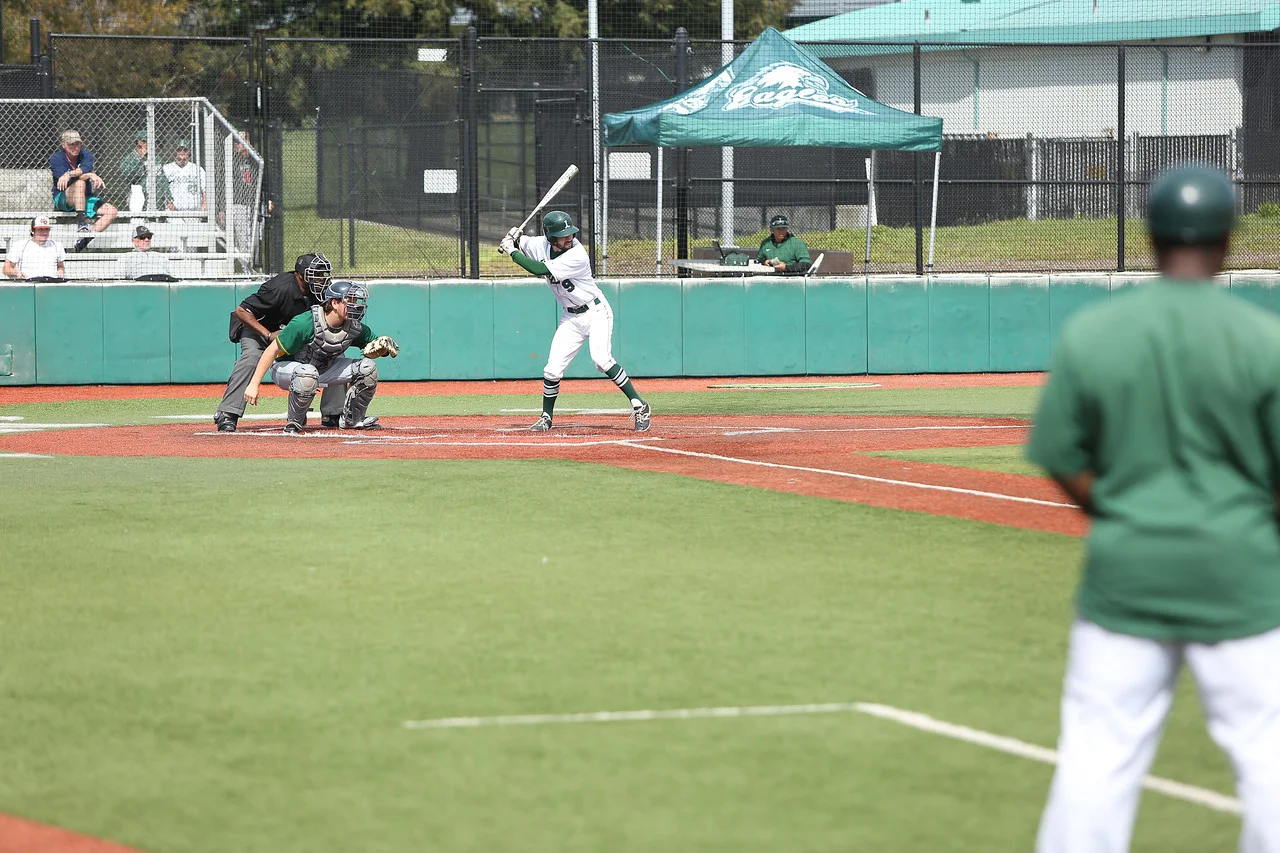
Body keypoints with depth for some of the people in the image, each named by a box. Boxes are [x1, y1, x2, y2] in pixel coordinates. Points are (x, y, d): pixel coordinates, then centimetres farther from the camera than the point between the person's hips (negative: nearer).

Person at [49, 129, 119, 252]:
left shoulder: (86, 154, 4)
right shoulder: (56, 158, -6)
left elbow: (86, 168, -20)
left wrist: (69, 174, -38)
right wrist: (91, 175, -28)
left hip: (85, 200, 5)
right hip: (62, 199, -5)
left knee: (112, 211, -16)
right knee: (80, 183, -34)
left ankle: (84, 240, -26)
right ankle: (81, 221, -41)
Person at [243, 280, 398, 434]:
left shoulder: (356, 328, -12)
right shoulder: (305, 323, -31)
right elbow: (272, 350, -28)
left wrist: (382, 348, -22)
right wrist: (254, 384, -31)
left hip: (324, 369, 6)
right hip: (285, 368, -6)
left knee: (367, 367, -10)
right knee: (308, 373, -42)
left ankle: (352, 419, 11)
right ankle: (294, 422, -17)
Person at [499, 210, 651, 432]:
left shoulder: (576, 255, -26)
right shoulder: (540, 245, -6)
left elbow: (539, 269, -30)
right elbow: (518, 244, 13)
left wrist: (512, 252, -22)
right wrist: (512, 239, -10)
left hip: (596, 312, -6)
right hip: (571, 318, 6)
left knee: (601, 359, -26)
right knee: (553, 369, -1)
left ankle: (639, 406, -19)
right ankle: (546, 417, 18)